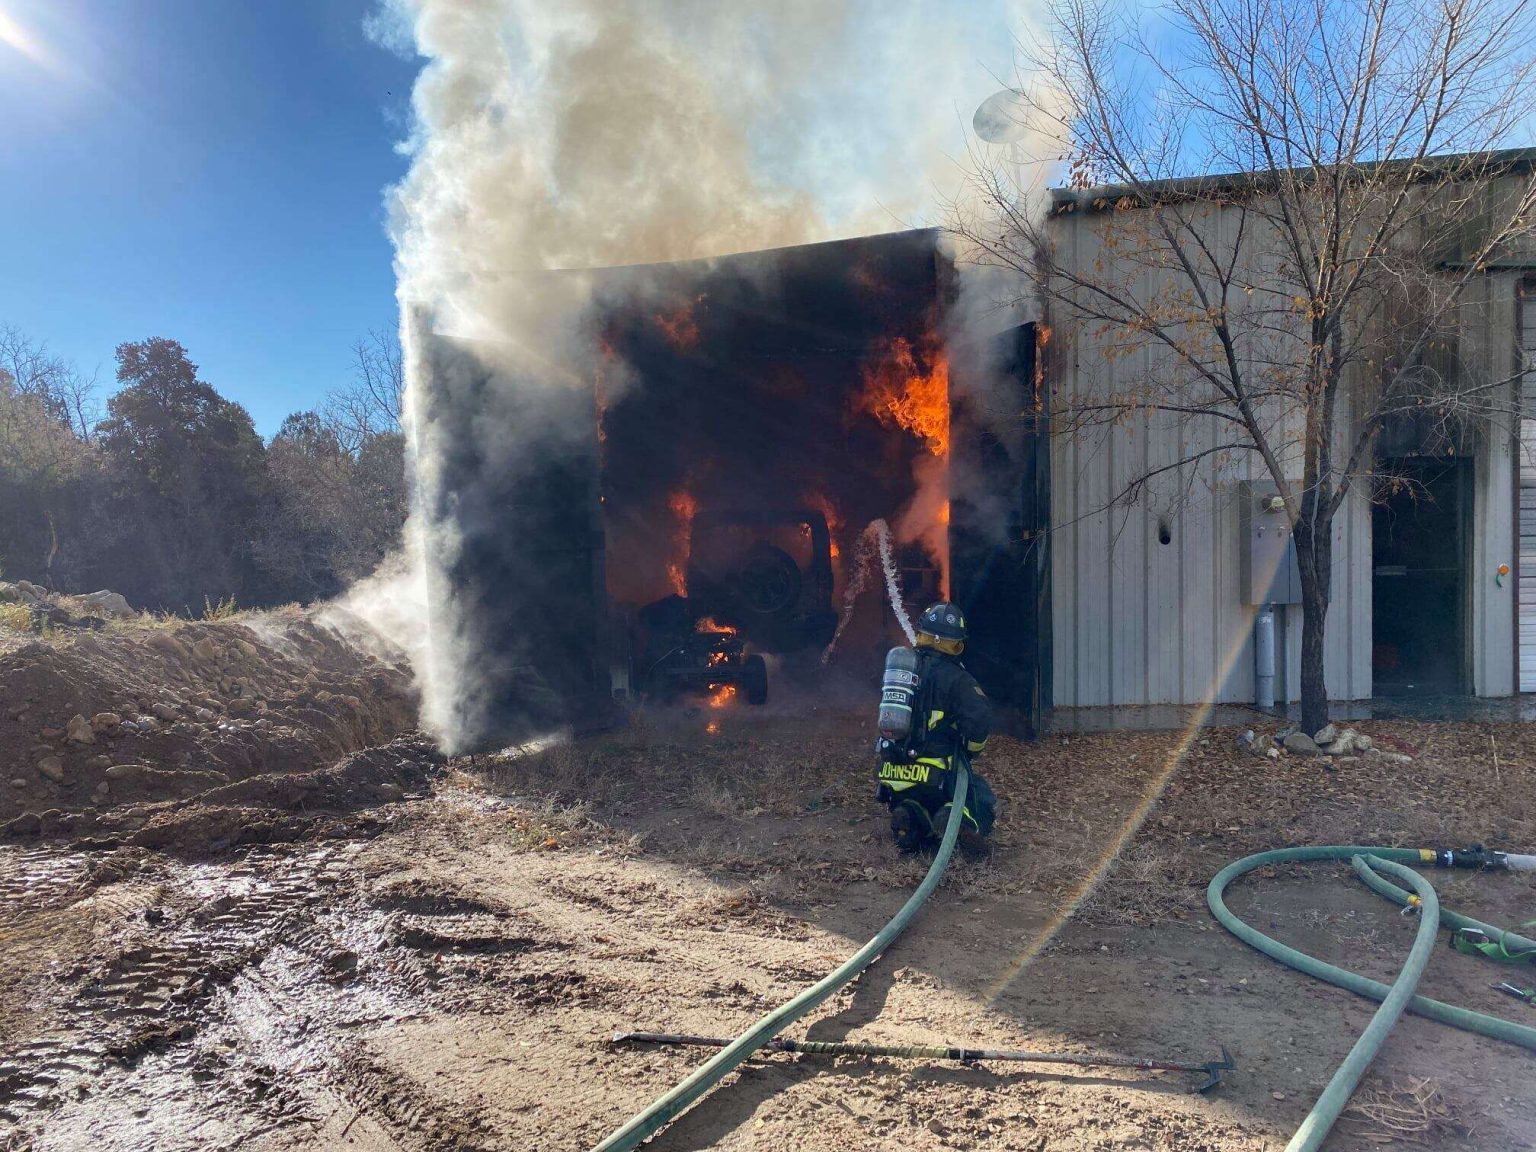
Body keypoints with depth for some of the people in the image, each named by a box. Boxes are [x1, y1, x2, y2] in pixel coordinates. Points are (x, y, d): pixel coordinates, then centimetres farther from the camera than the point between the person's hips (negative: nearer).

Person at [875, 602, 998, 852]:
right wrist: (968, 753, 0)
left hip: (891, 774, 5)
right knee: (984, 801, 18)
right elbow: (980, 720, -19)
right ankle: (965, 819, -16)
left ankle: (914, 821, -5)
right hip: (934, 777, -4)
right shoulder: (955, 677, -8)